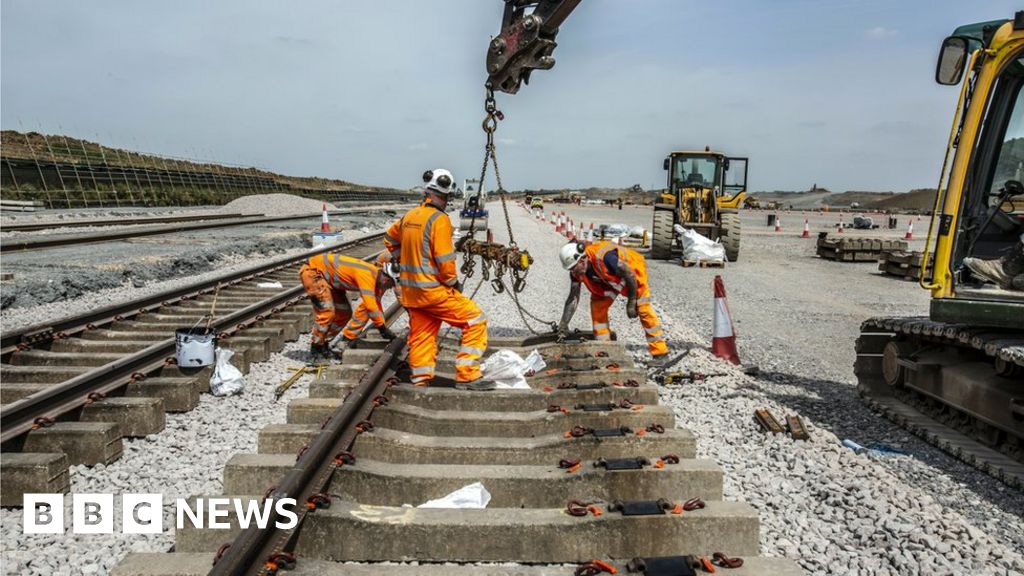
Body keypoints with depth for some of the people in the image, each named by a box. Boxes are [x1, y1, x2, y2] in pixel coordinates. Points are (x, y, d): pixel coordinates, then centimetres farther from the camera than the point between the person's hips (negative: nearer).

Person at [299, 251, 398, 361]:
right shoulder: (367, 274, -30)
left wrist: (382, 326, 11)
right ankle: (316, 346, -3)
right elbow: (370, 304, -33)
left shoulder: (373, 275, -1)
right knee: (327, 312, -17)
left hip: (329, 279, 10)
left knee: (344, 313, 6)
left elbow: (375, 302, 11)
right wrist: (382, 327, -25)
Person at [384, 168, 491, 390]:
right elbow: (444, 259, -19)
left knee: (420, 336, 16)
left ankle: (420, 381, 21)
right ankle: (467, 376, -6)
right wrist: (453, 283, -4)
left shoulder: (410, 216, 10)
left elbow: (390, 238, 26)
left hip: (410, 289, 8)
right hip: (433, 289, -8)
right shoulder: (439, 219, -15)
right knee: (475, 320, -3)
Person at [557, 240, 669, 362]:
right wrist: (563, 325, -16)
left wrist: (631, 303, -22)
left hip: (633, 269, -7)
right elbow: (573, 298, -13)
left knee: (643, 309, -12)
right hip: (611, 277, 7)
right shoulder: (576, 271, -20)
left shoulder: (603, 257, -42)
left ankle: (659, 352, -6)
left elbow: (630, 275, -30)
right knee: (597, 305, -5)